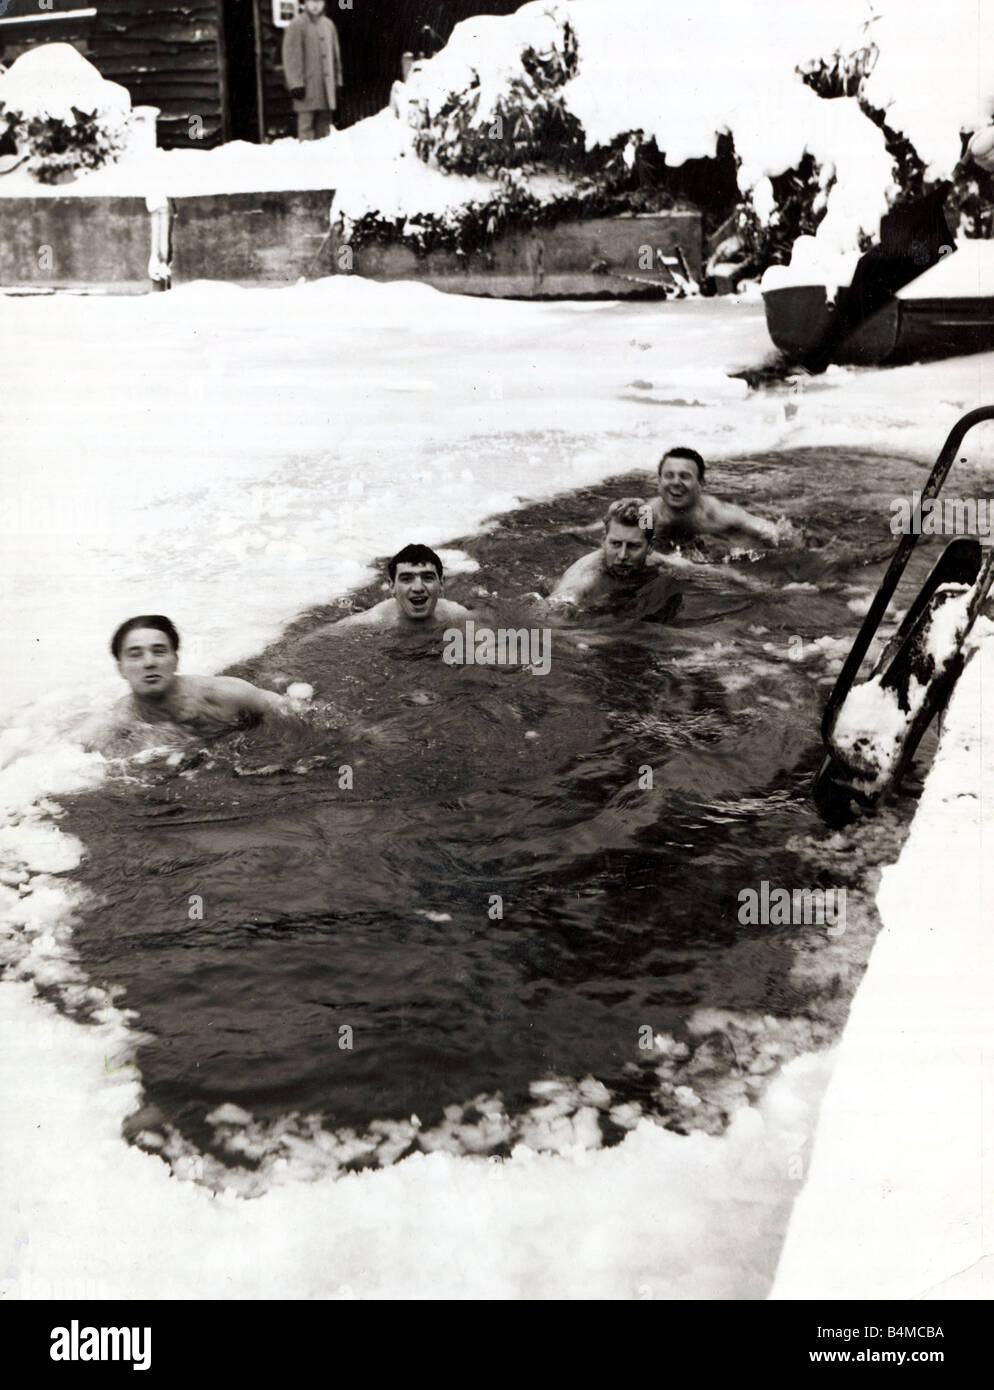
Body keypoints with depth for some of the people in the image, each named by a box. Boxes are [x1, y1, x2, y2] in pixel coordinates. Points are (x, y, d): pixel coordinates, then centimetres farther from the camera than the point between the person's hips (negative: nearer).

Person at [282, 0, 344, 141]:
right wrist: (296, 84, -15)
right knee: (306, 123, -8)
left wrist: (338, 81, 15)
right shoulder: (296, 26, -4)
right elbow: (291, 57, -7)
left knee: (324, 124, 8)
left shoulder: (328, 25, 15)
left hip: (327, 86, 6)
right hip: (307, 86, -6)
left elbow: (336, 55, 21)